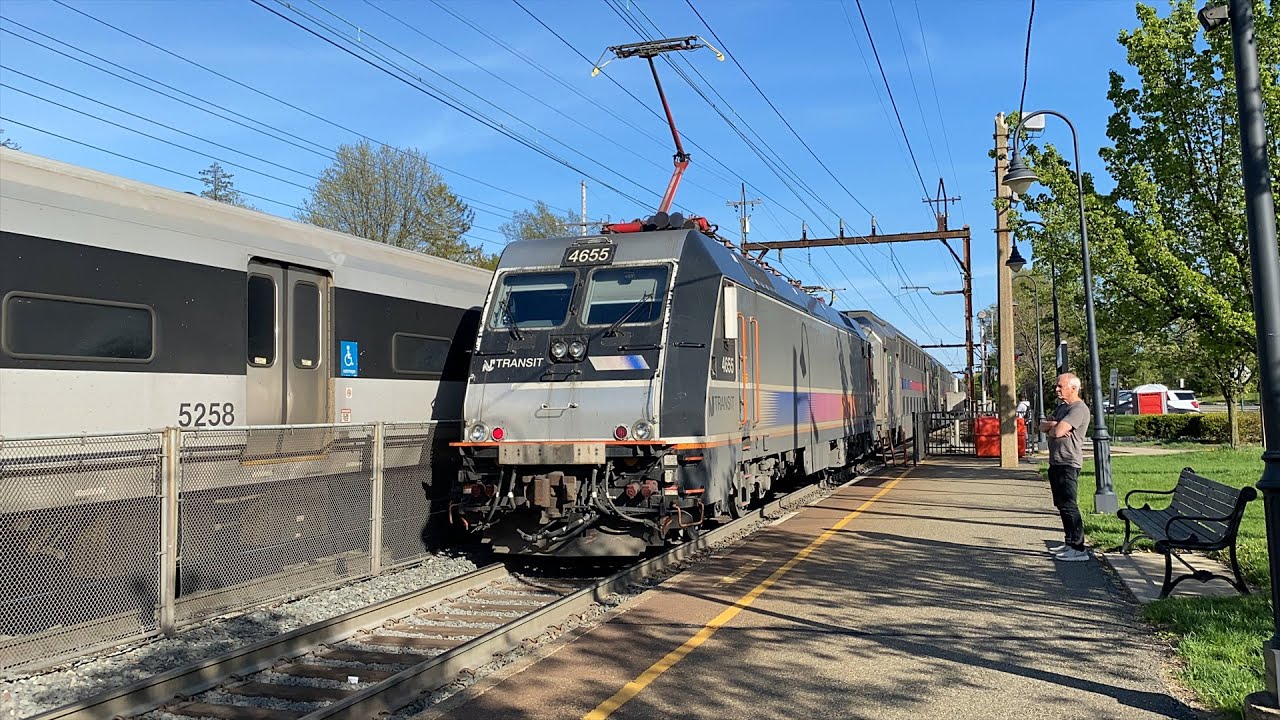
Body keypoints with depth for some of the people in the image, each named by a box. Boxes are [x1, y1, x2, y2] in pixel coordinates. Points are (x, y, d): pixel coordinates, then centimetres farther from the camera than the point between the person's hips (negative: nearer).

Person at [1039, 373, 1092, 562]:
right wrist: (1053, 424, -8)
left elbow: (1057, 431, -23)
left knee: (1068, 505, -11)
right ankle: (1070, 542, 24)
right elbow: (1042, 426, 12)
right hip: (1056, 462, 10)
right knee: (1061, 505, 15)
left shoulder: (1079, 409, -13)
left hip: (1068, 464, -10)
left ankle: (1078, 548, -10)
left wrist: (1050, 427, -1)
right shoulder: (1062, 407, 19)